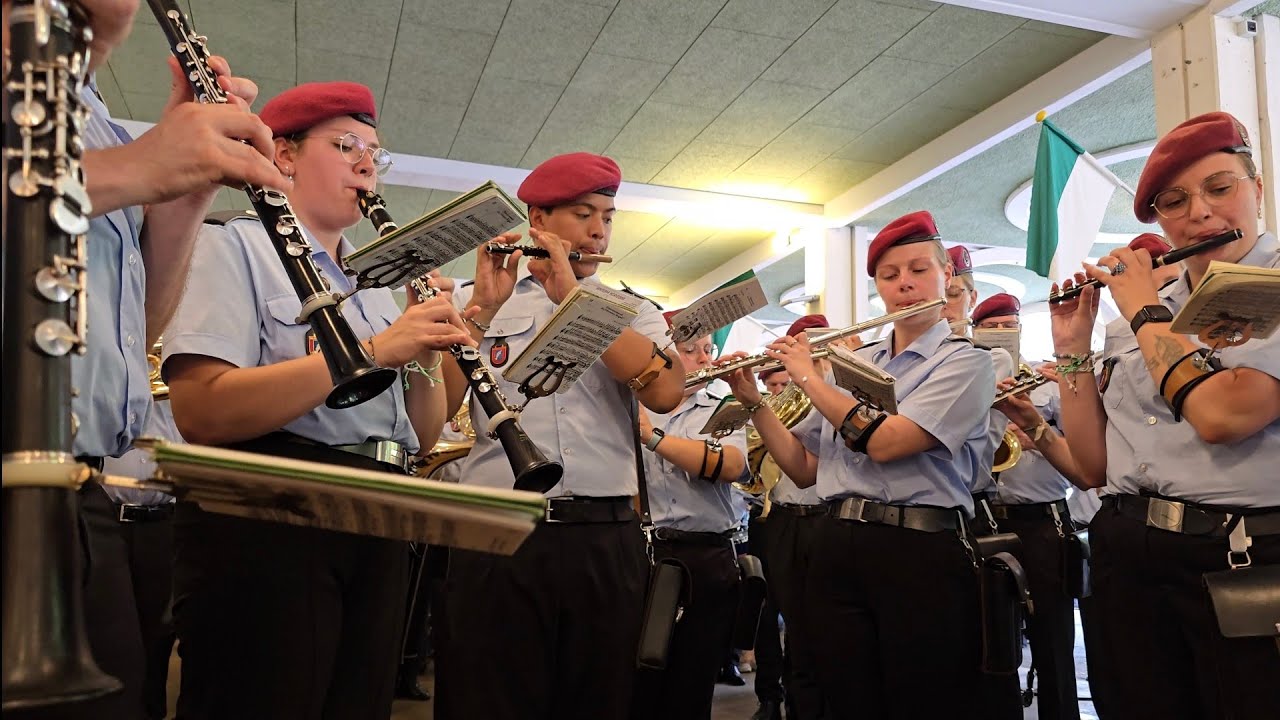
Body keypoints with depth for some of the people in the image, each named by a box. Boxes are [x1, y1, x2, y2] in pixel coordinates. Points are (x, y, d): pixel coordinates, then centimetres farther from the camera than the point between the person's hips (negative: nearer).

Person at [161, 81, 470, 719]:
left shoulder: (373, 283, 19)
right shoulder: (233, 247, -1)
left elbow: (423, 438, 15)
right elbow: (200, 411, -18)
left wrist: (426, 353, -4)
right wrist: (374, 350, -20)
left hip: (379, 532, 7)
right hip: (262, 524, -7)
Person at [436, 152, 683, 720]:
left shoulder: (633, 311, 12)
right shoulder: (474, 301, 10)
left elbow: (665, 393, -9)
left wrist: (572, 295, -9)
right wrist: (482, 307, -12)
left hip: (606, 540, 2)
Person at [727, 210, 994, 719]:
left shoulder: (964, 361, -2)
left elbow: (884, 441, -18)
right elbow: (804, 469, 14)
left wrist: (807, 376, -7)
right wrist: (755, 403, 2)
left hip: (921, 557, -5)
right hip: (837, 552, 5)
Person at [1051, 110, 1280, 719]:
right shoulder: (1143, 319, 12)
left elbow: (1222, 414, -23)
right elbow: (1093, 465, 10)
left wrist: (1144, 310, -8)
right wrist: (1073, 350, 2)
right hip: (1128, 560, 6)